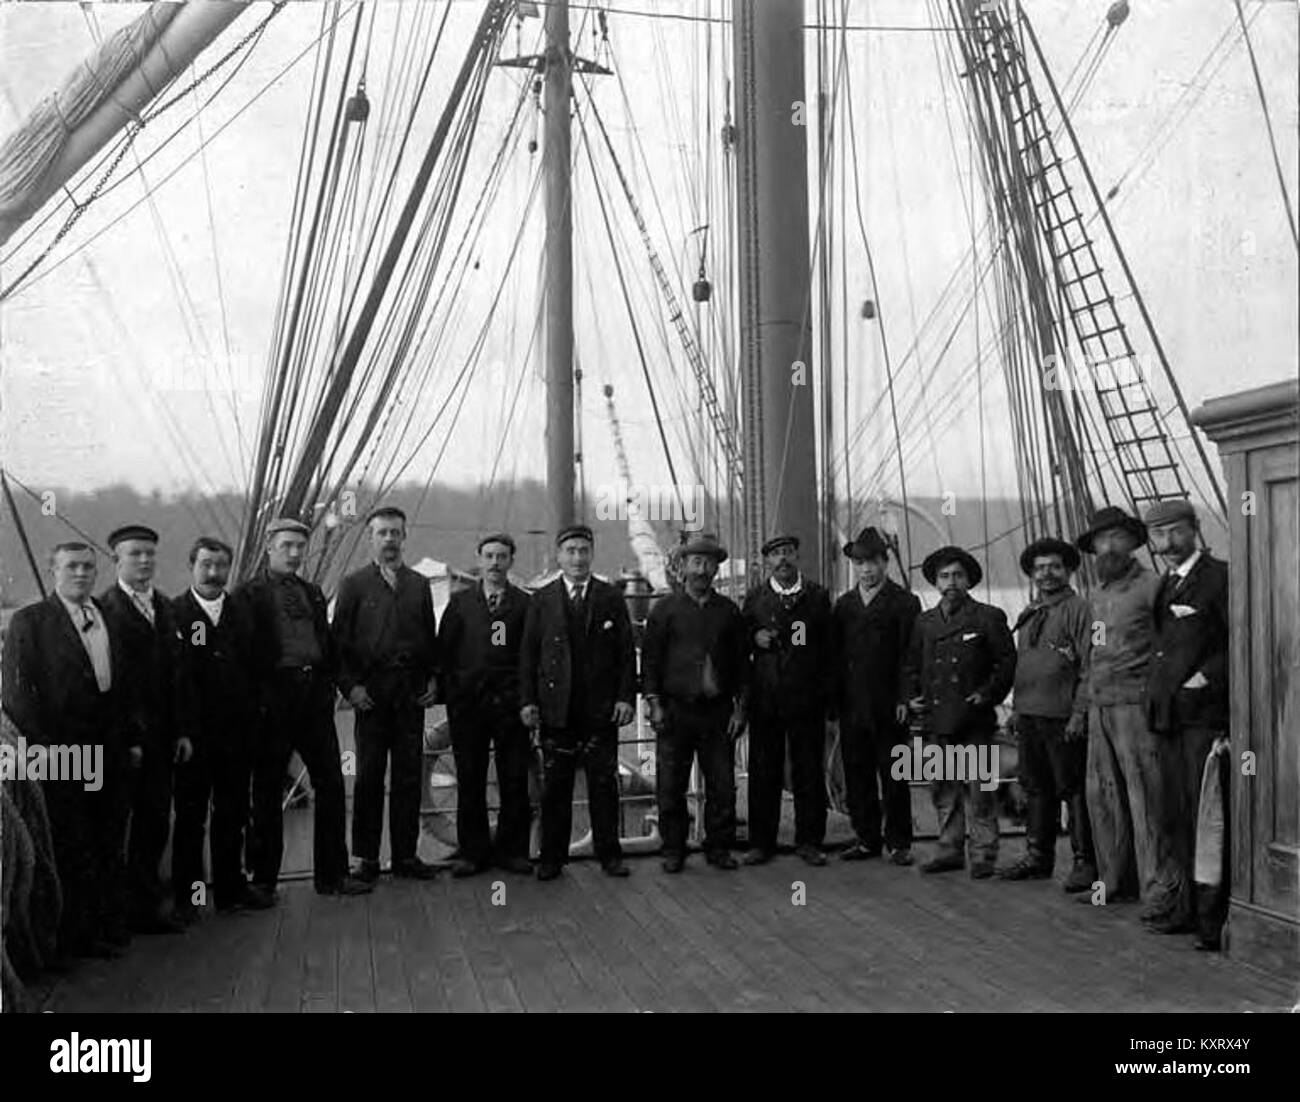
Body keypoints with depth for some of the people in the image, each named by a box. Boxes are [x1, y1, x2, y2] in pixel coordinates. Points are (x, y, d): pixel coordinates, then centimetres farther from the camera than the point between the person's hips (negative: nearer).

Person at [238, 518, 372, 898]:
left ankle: (332, 874, 13)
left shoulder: (312, 593, 18)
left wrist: (329, 682, 9)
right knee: (268, 791, 3)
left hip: (315, 695, 5)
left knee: (331, 783, 5)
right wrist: (257, 697, -11)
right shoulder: (249, 594, -1)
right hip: (274, 699, -5)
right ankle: (264, 878, 13)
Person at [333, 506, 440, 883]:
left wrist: (433, 679, 3)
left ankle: (406, 855, 12)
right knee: (369, 776, 1)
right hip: (371, 692, -3)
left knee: (409, 775, 5)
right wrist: (350, 685, -8)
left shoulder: (419, 585, 14)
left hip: (412, 692, 3)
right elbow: (339, 640, 1)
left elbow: (430, 637, 15)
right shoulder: (354, 584, 5)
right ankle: (367, 858, 8)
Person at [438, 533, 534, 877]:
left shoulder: (524, 604, 7)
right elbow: (444, 650, 9)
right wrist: (451, 693, 1)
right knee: (469, 780, 3)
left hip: (511, 703, -1)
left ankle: (512, 849, 11)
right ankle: (473, 851, 12)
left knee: (515, 780, 0)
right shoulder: (460, 602, 11)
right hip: (467, 702, 1)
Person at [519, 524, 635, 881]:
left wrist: (626, 697, -4)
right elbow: (527, 653, 6)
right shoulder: (541, 600, 8)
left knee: (604, 784, 4)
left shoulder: (611, 598, 7)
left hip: (601, 710, 0)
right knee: (555, 786, 4)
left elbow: (626, 652, 5)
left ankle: (609, 854, 14)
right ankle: (552, 858, 13)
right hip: (556, 710, 0)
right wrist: (527, 701, -3)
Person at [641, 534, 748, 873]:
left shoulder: (729, 611, 10)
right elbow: (650, 658, 3)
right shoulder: (665, 610, 5)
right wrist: (654, 703, -5)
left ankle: (719, 848, 16)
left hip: (718, 711, 2)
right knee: (671, 787, 1)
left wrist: (739, 706, 4)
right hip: (675, 710, -1)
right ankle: (673, 851, 12)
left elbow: (741, 661, 11)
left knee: (723, 786, 3)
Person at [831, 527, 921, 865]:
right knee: (857, 775, 7)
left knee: (893, 776, 2)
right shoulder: (843, 605, 14)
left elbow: (910, 656, -4)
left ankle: (899, 842, 11)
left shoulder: (904, 602, 0)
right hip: (851, 707, 4)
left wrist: (904, 699, -12)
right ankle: (866, 838, 16)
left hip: (889, 707, -4)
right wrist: (835, 700, 5)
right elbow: (835, 655, 13)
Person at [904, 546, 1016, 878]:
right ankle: (950, 850, 18)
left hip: (974, 720, -4)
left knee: (978, 789, -4)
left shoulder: (988, 617, 3)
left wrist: (989, 694, -9)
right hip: (938, 720, 4)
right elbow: (912, 666, 23)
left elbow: (1007, 661, 1)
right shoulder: (924, 622, 15)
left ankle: (983, 855, 4)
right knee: (944, 790, 9)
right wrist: (912, 697, 9)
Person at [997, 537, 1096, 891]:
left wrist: (1080, 712, -16)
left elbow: (1089, 664, -10)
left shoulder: (1078, 609, -5)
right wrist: (1016, 708, 16)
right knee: (1037, 789, 13)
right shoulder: (1028, 615, 18)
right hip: (1028, 716, 7)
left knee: (1073, 791, -3)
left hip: (1063, 717, -7)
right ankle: (1038, 858, 21)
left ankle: (1085, 862, 4)